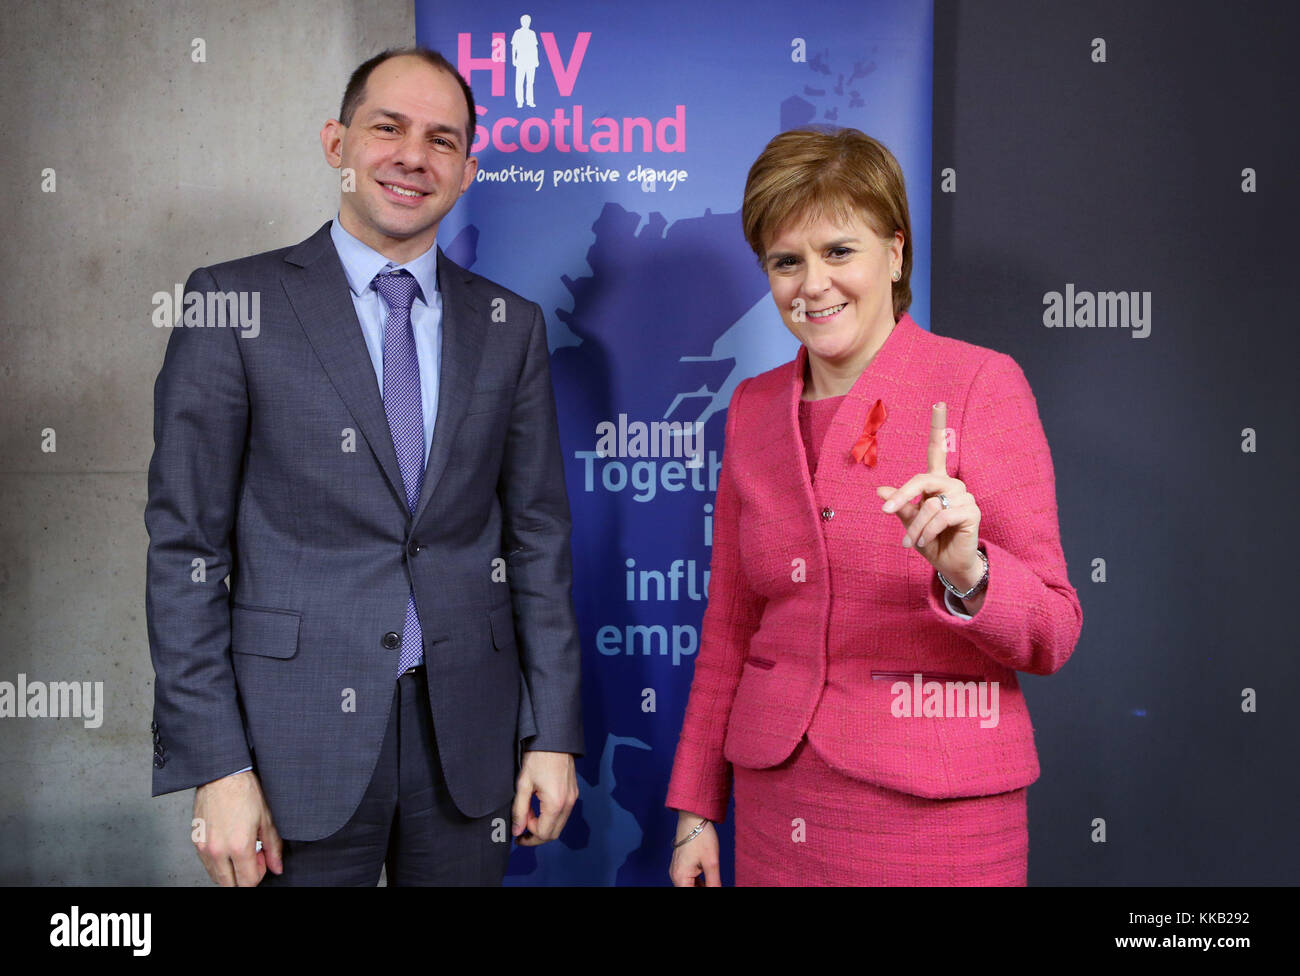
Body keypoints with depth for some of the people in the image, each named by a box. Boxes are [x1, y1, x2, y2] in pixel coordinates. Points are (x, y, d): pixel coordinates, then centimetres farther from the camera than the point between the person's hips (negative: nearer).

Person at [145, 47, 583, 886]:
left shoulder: (511, 326, 6)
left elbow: (538, 536, 7)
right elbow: (186, 544, -5)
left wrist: (556, 734, 4)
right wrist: (214, 765, -9)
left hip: (469, 732, 3)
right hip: (299, 738, -2)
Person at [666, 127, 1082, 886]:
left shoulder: (981, 384, -9)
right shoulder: (754, 408, 5)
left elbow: (1053, 634, -10)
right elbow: (730, 624, 10)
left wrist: (967, 575, -30)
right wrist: (695, 805, 10)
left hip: (933, 815, -4)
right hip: (776, 803, 4)